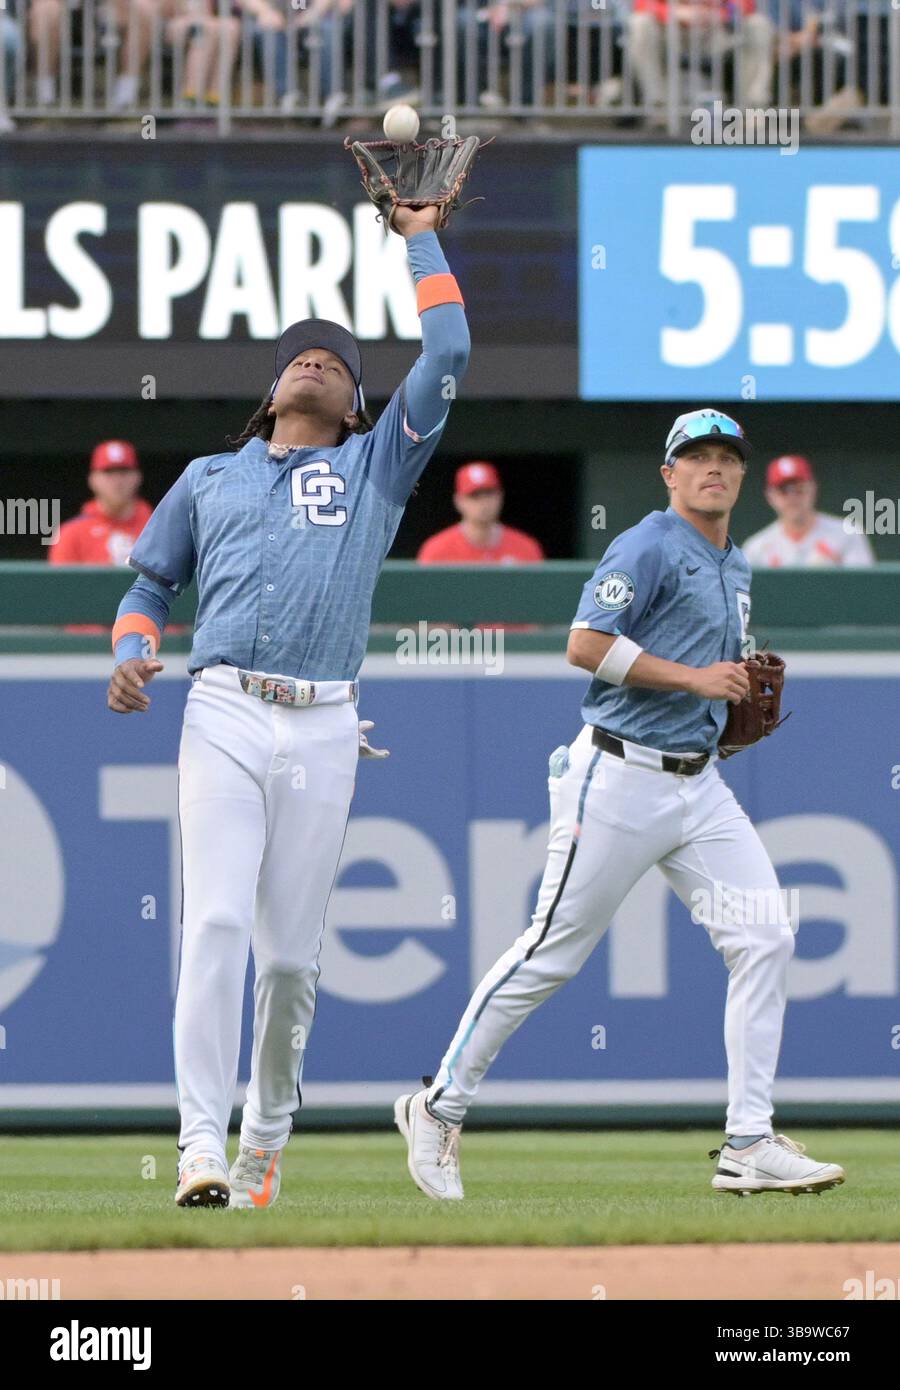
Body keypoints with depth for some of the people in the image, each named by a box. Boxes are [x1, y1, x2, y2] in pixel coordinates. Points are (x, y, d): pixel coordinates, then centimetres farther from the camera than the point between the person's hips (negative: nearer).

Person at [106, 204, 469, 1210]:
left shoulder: (376, 466, 19)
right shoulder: (209, 479, 22)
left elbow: (447, 355, 12)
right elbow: (150, 582, 25)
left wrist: (421, 238, 19)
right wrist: (132, 653, 3)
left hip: (324, 729, 0)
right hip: (224, 717, 0)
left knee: (292, 949, 1)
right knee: (217, 922, -14)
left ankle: (267, 1136, 18)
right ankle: (202, 1146, -18)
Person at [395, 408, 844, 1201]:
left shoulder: (734, 569, 18)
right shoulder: (650, 548, -10)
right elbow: (586, 644, -20)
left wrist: (739, 691, 8)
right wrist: (695, 678, -18)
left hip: (698, 784, 8)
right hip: (622, 776, -8)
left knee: (765, 940, -4)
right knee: (554, 951, -4)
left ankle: (749, 1149, -3)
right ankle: (440, 1109, 9)